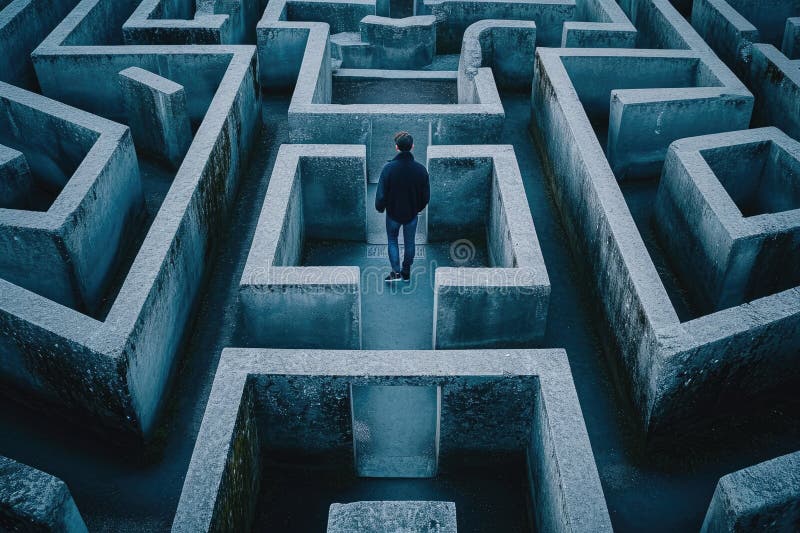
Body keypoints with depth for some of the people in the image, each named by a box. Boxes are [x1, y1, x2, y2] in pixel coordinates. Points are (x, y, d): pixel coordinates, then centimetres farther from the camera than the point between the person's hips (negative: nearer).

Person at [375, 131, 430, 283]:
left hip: (393, 213, -1)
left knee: (392, 240, 21)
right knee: (409, 243, 20)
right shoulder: (421, 169, -16)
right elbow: (426, 196, -6)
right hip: (412, 214, 1)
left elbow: (381, 194, -18)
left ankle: (396, 271, 15)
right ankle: (406, 272, 33)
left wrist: (380, 208, 3)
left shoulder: (389, 168, -23)